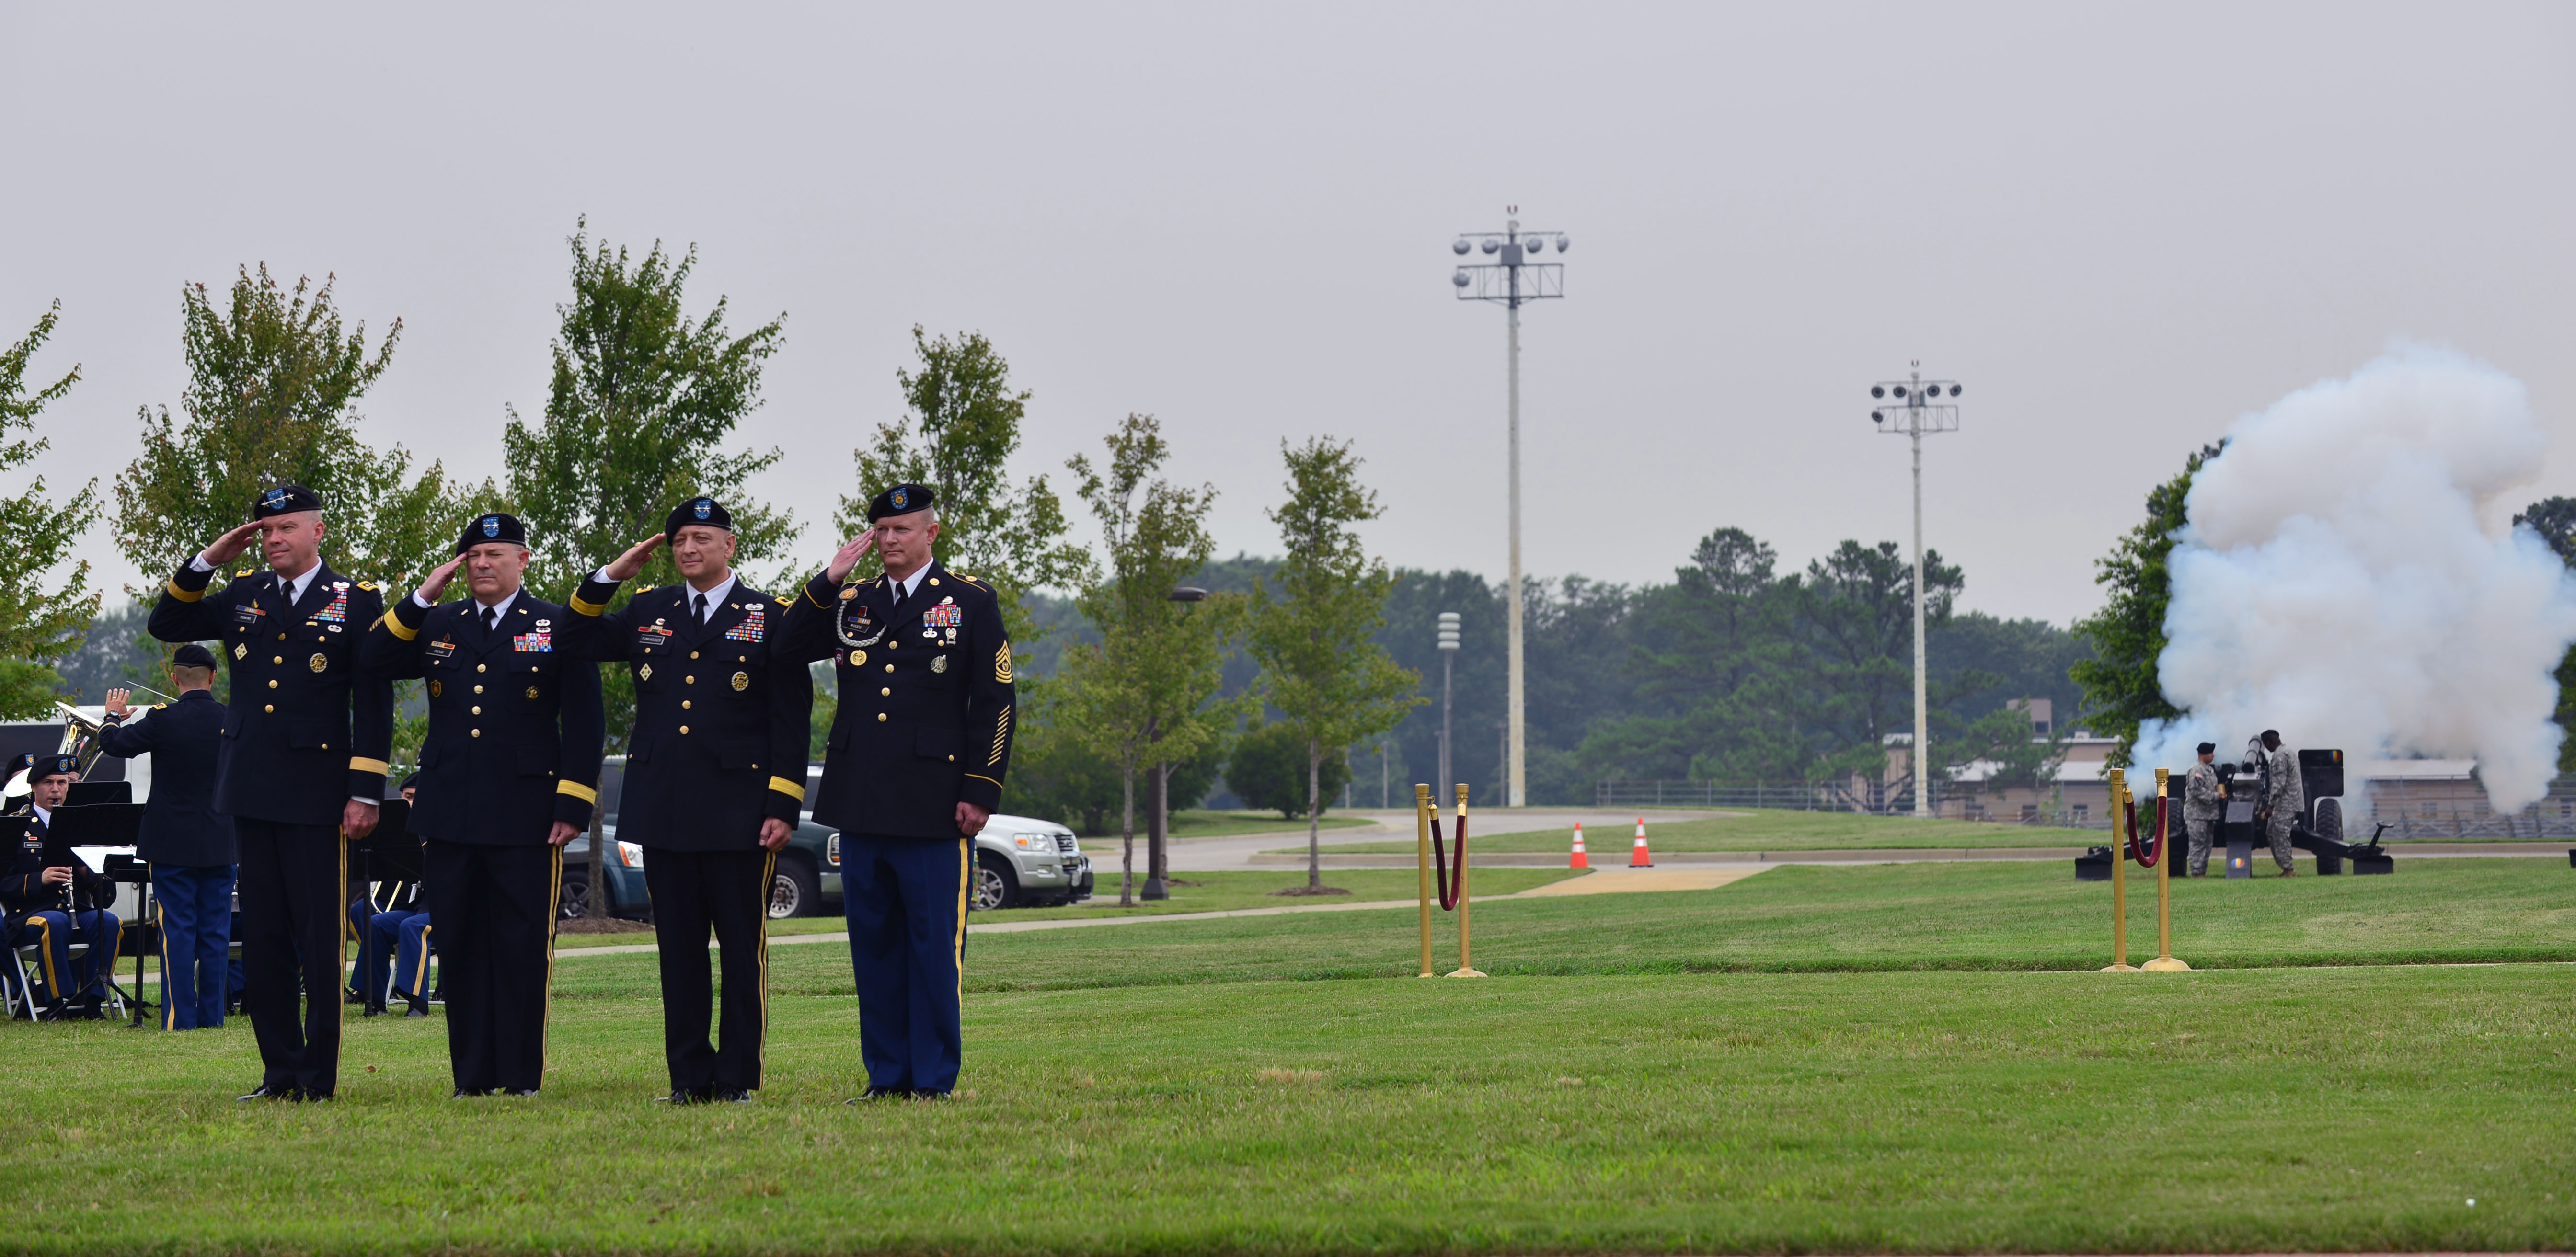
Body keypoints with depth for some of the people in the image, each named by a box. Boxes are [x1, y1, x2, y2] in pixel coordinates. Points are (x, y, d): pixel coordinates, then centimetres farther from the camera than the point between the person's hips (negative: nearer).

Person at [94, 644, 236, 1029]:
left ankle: (180, 1018, -2)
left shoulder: (166, 720, -13)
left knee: (177, 932, 0)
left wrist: (114, 716, 13)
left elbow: (113, 743, -7)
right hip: (220, 844, 3)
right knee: (215, 932, 8)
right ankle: (212, 1016, 9)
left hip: (174, 844, -3)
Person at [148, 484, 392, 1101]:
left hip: (318, 794, -5)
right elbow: (164, 625, 11)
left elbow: (375, 704, -2)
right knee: (262, 938, 7)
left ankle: (319, 1077, 1)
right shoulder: (243, 597, 12)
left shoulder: (356, 602, 0)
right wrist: (206, 561, -1)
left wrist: (365, 794, -8)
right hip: (252, 792, 5)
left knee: (319, 938, -3)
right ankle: (280, 1072, 13)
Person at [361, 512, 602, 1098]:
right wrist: (423, 596, -4)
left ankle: (522, 1078, 5)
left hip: (526, 824, -4)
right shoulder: (436, 625, 14)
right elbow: (374, 663, 1)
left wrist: (572, 807, -6)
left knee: (522, 948, -1)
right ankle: (472, 1077, 12)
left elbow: (584, 725, 1)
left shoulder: (559, 627, 3)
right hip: (450, 818, 4)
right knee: (460, 949, 6)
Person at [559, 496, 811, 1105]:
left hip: (740, 818, -4)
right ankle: (689, 1077, 11)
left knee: (743, 949, 0)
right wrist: (610, 577, 6)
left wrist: (782, 807, -8)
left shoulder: (772, 619, 2)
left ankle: (738, 1078, 6)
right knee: (678, 950, 6)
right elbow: (577, 642, 17)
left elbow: (792, 724, -1)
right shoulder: (649, 612, 13)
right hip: (664, 814, 4)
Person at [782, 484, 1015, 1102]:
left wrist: (981, 791, -6)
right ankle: (886, 1076, 14)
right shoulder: (850, 603, 14)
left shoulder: (971, 603, 3)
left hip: (934, 811, -4)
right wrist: (828, 580, 0)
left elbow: (995, 704, 1)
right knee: (873, 944, 7)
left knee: (934, 946, -2)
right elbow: (787, 651, 6)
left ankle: (934, 1080, 3)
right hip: (861, 807, 4)